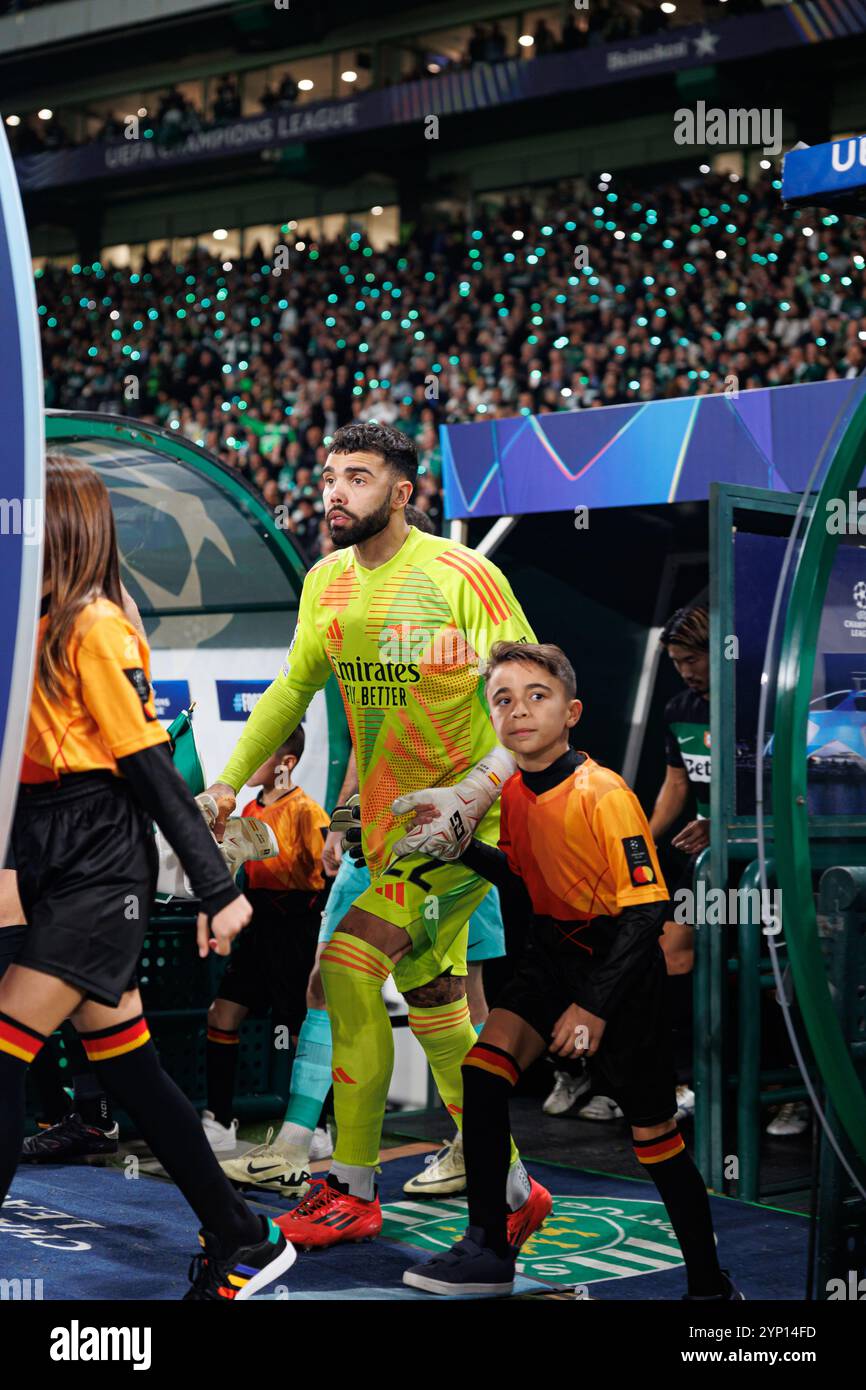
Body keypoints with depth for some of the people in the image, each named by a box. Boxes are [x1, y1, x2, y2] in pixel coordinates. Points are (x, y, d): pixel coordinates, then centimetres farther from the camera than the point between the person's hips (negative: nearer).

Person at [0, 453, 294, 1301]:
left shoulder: (95, 628, -11)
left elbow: (151, 767, -13)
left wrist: (218, 889, -11)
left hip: (102, 863, -8)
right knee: (126, 1069, 11)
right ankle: (243, 1244, 21)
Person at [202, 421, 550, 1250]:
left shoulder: (463, 576, -13)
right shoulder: (326, 583, 7)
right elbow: (293, 686, 20)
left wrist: (476, 789, -25)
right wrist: (229, 780, 13)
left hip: (463, 817, -7)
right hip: (381, 820, 7)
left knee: (349, 968, -16)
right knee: (430, 1003, 8)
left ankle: (351, 1190, -4)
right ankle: (511, 1190, 21)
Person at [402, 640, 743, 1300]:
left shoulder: (603, 795, -24)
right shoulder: (515, 792, -1)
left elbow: (647, 910, -24)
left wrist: (596, 1006, -26)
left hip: (619, 961, -6)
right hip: (554, 951, 7)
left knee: (653, 1131, -1)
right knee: (485, 1064, -12)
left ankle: (711, 1284, 15)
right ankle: (488, 1249, -3)